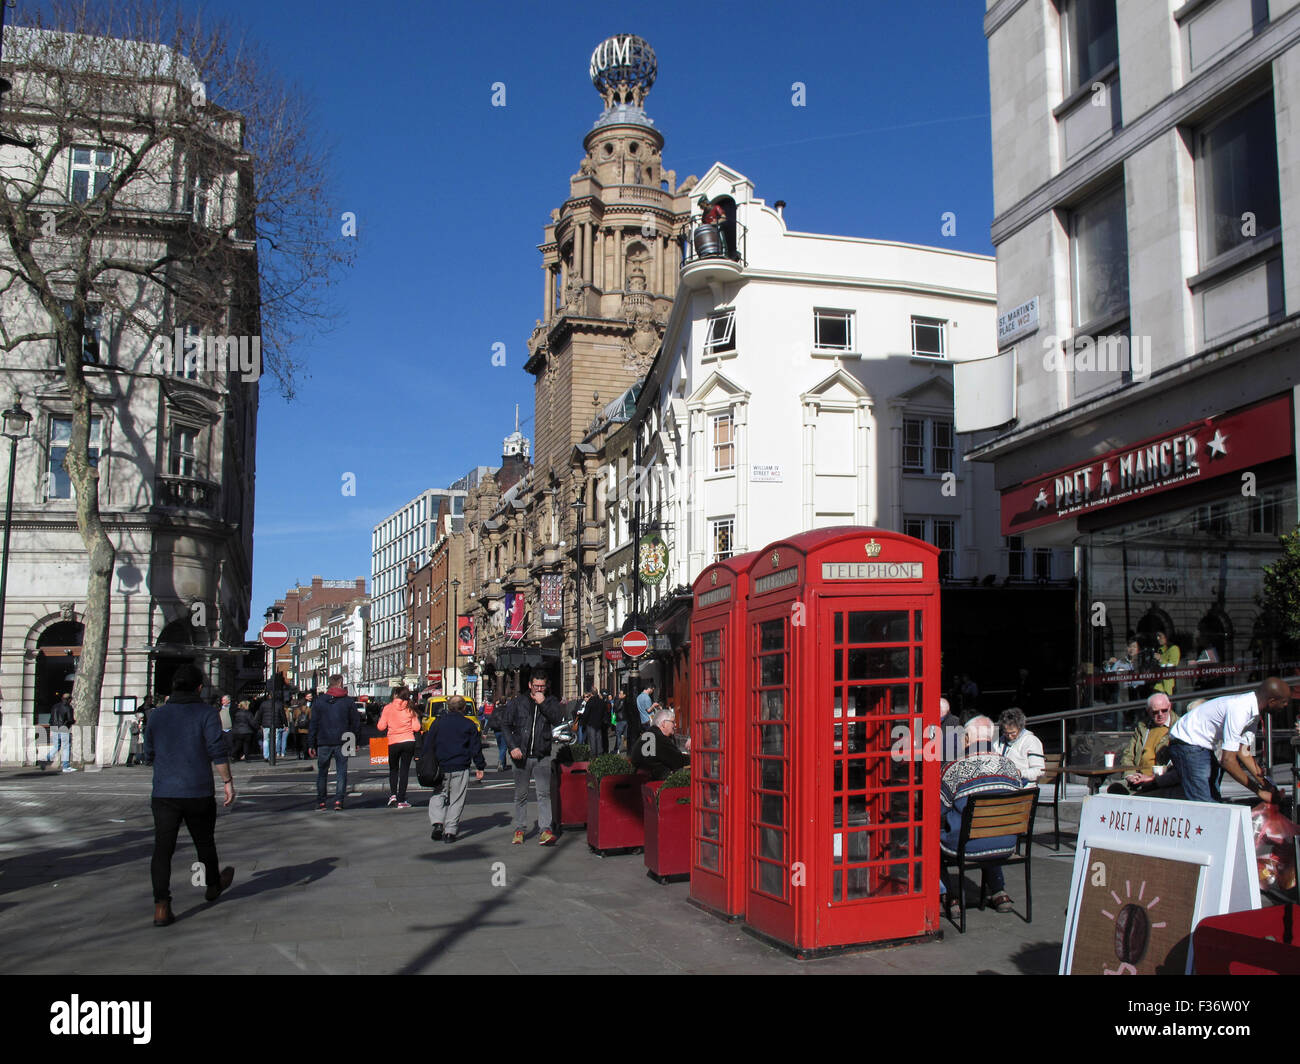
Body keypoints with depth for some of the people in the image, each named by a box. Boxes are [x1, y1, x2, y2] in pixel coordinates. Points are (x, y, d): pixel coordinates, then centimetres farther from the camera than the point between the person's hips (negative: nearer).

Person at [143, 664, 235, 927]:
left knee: (162, 849, -1)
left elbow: (149, 754, 16)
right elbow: (217, 751, -14)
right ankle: (213, 885, 39)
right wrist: (227, 781, -7)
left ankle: (161, 906, -13)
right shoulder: (206, 713, -5)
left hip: (164, 794, 2)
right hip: (199, 792, -2)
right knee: (205, 842, 18)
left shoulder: (157, 715, 6)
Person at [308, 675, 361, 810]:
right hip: (342, 743, -1)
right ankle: (338, 800, -6)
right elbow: (356, 723, 3)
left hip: (323, 743, 1)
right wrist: (354, 742, 11)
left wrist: (311, 744, 4)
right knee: (341, 771, 4)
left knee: (322, 772, 11)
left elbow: (313, 724, 2)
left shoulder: (319, 701, 2)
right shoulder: (348, 701, 1)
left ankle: (320, 802, 11)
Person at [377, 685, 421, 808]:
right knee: (404, 770, 5)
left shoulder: (388, 708, -1)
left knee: (393, 769, 19)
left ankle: (393, 794, 3)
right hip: (409, 742, 1)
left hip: (393, 743, -1)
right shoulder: (410, 710, 3)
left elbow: (381, 727, -2)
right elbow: (416, 728, -1)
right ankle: (401, 800, 2)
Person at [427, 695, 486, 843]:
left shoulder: (438, 723, 3)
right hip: (460, 769, -1)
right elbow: (476, 748, 3)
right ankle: (450, 831, 2)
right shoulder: (469, 725, 1)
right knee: (456, 800, 6)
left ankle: (437, 822, -8)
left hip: (440, 767, 1)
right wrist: (480, 767, 11)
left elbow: (428, 744, 7)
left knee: (438, 796, 13)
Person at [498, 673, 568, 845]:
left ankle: (546, 829, -8)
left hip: (542, 756, -1)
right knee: (520, 794, 7)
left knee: (544, 793, -7)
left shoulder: (551, 701, 7)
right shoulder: (517, 703, 6)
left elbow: (558, 719, -8)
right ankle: (520, 830, 16)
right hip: (521, 755, 1)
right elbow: (505, 724, 5)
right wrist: (513, 746, -6)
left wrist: (543, 703, -13)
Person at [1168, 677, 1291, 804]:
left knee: (1215, 800, 9)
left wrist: (1264, 783, -4)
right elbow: (1228, 761, -30)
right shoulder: (1239, 710, -29)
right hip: (1187, 744, -10)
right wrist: (1258, 791, -23)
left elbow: (1243, 752, 4)